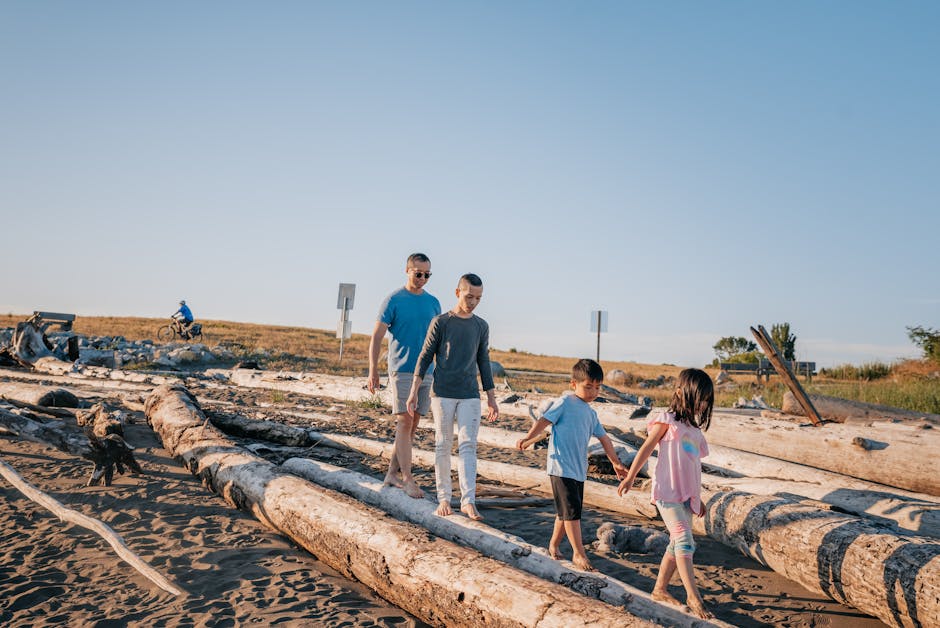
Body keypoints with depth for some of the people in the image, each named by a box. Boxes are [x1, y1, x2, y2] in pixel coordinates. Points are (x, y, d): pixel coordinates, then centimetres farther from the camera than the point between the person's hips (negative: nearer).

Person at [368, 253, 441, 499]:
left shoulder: (433, 302, 11)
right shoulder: (393, 301, -4)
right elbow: (376, 337, -5)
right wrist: (373, 371, -12)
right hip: (401, 370, -5)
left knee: (413, 424, 7)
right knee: (404, 422, -8)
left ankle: (392, 473, 17)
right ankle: (408, 479, -5)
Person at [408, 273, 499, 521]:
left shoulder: (481, 326, 9)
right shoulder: (441, 322, -1)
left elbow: (484, 363, 14)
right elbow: (425, 357, 0)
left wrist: (491, 398, 12)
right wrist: (414, 391, -5)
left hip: (470, 395, 2)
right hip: (442, 393, -2)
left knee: (468, 446, -6)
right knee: (443, 445, 4)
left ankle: (468, 501, -8)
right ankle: (443, 498, 13)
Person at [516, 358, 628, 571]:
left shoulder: (591, 413, 17)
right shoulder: (565, 402, -5)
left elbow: (603, 438, 23)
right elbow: (544, 420, -13)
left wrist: (616, 462, 27)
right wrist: (528, 438, -26)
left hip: (579, 470, 8)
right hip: (562, 467, -8)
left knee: (566, 512, 14)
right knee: (571, 510, -9)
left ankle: (554, 545, 30)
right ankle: (579, 554, -3)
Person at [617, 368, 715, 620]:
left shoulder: (695, 428, 17)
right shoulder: (667, 420, -2)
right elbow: (646, 449, -1)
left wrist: (698, 497, 22)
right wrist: (630, 477, -3)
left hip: (686, 494, 8)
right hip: (667, 491, -7)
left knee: (678, 544, 11)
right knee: (684, 539, -15)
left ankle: (660, 589, 23)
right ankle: (693, 596, -13)